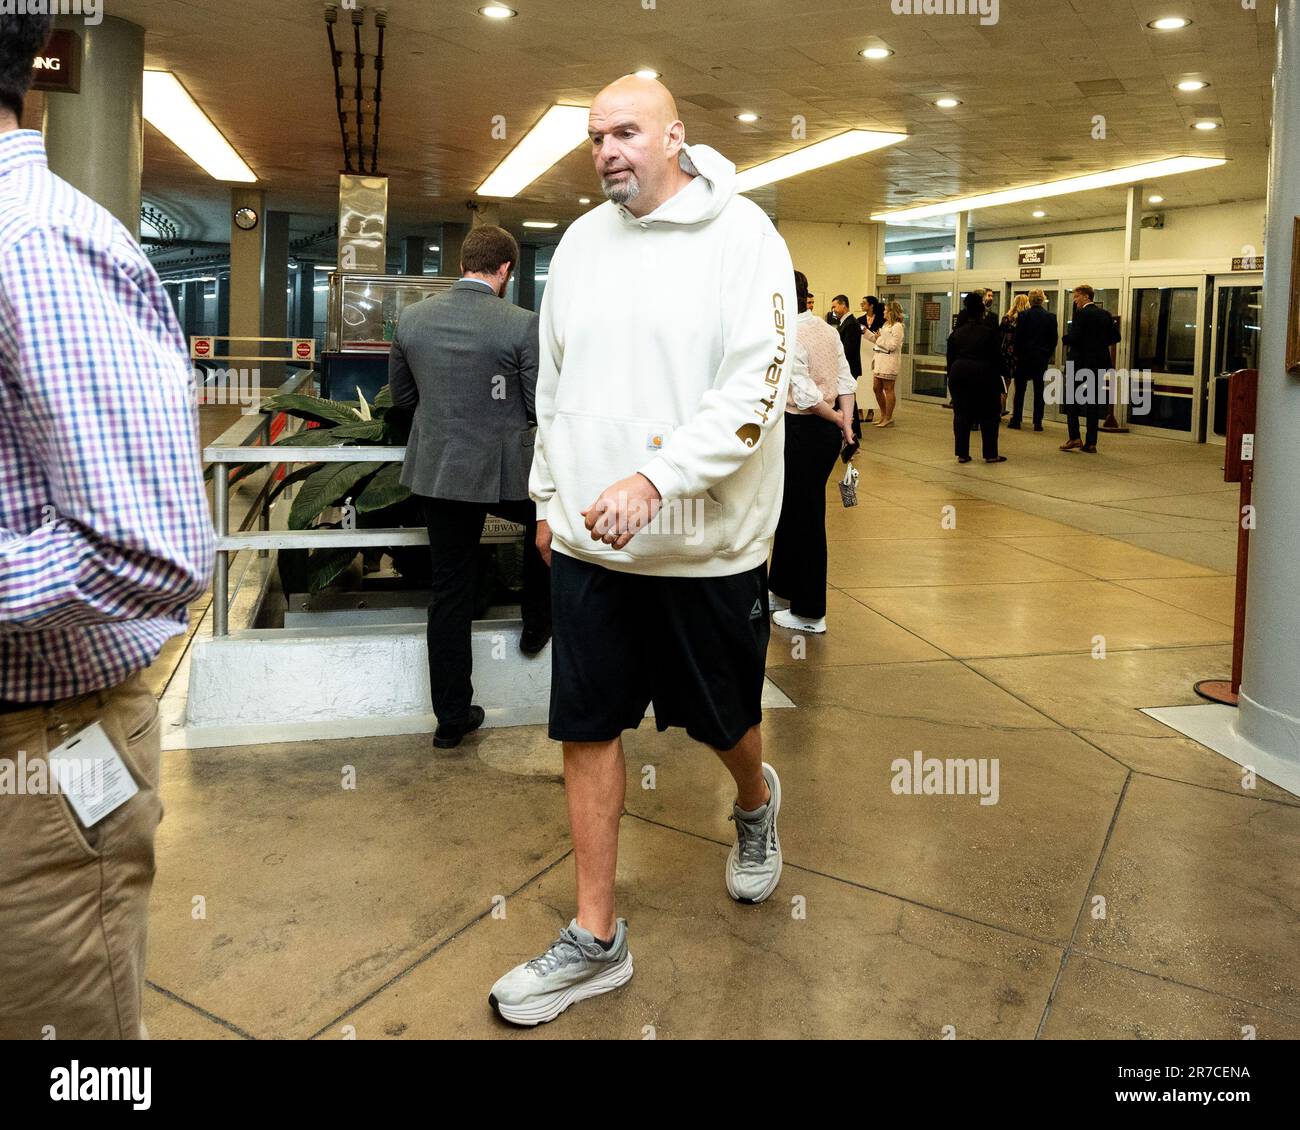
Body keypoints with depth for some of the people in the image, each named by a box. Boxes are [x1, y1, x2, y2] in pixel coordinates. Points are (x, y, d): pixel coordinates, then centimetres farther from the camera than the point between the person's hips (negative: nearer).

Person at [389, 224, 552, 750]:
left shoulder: (412, 317, 1)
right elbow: (541, 407, -9)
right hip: (504, 470, -4)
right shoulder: (522, 324, -13)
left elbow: (401, 396, 11)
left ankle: (451, 716, 17)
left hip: (437, 470, 4)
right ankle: (537, 623, 39)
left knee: (449, 591, 10)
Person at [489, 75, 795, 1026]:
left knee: (721, 717, 13)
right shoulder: (581, 241, 9)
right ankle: (597, 938, 19)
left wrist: (653, 480, -27)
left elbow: (754, 393, -17)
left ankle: (756, 802, 50)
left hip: (709, 542, -4)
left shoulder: (743, 237, -8)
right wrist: (549, 494, 17)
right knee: (588, 729, 5)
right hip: (590, 536, 4)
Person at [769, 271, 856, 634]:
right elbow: (846, 380, 6)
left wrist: (834, 418, -7)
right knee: (793, 509, 20)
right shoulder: (825, 329, 9)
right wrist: (845, 421, 1)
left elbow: (805, 394, -21)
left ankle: (808, 613, 12)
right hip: (826, 431, 9)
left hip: (802, 431, -9)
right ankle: (785, 589, 35)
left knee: (803, 519, 1)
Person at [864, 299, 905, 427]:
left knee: (888, 389, -4)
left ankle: (888, 418, 2)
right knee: (877, 388, 11)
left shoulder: (897, 327, -12)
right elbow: (877, 339, 19)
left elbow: (893, 346, -18)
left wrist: (879, 339, -10)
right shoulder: (886, 325, 18)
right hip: (879, 361, 10)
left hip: (889, 362, -10)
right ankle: (883, 415, 22)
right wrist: (865, 331, 16)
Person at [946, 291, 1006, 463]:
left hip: (959, 373, 3)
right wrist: (998, 377, 4)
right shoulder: (989, 331, -3)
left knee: (961, 415, 7)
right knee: (988, 416, 6)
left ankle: (962, 454, 6)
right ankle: (990, 454, 8)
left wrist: (951, 376, 14)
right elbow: (996, 357, -4)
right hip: (983, 374, -3)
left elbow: (950, 358, 8)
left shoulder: (957, 333, 7)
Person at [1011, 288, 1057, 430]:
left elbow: (1017, 338, -6)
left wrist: (1017, 354, 6)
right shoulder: (1050, 318, -3)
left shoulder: (1023, 316, -9)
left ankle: (1016, 420, 6)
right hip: (1042, 358, 2)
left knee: (1020, 389, 7)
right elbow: (1053, 340, 1)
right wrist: (1048, 355, 12)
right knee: (1039, 390, 5)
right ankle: (1038, 422, 4)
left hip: (1024, 356, -2)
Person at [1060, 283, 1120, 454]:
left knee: (1071, 400, 5)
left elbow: (1074, 337, -19)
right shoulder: (1105, 315, 9)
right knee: (1094, 402, 7)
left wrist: (1065, 339, 1)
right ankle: (1091, 443, 6)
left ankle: (1075, 438, -4)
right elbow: (1115, 337, 10)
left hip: (1080, 362, -6)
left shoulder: (1081, 314, -11)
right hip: (1099, 363, 6)